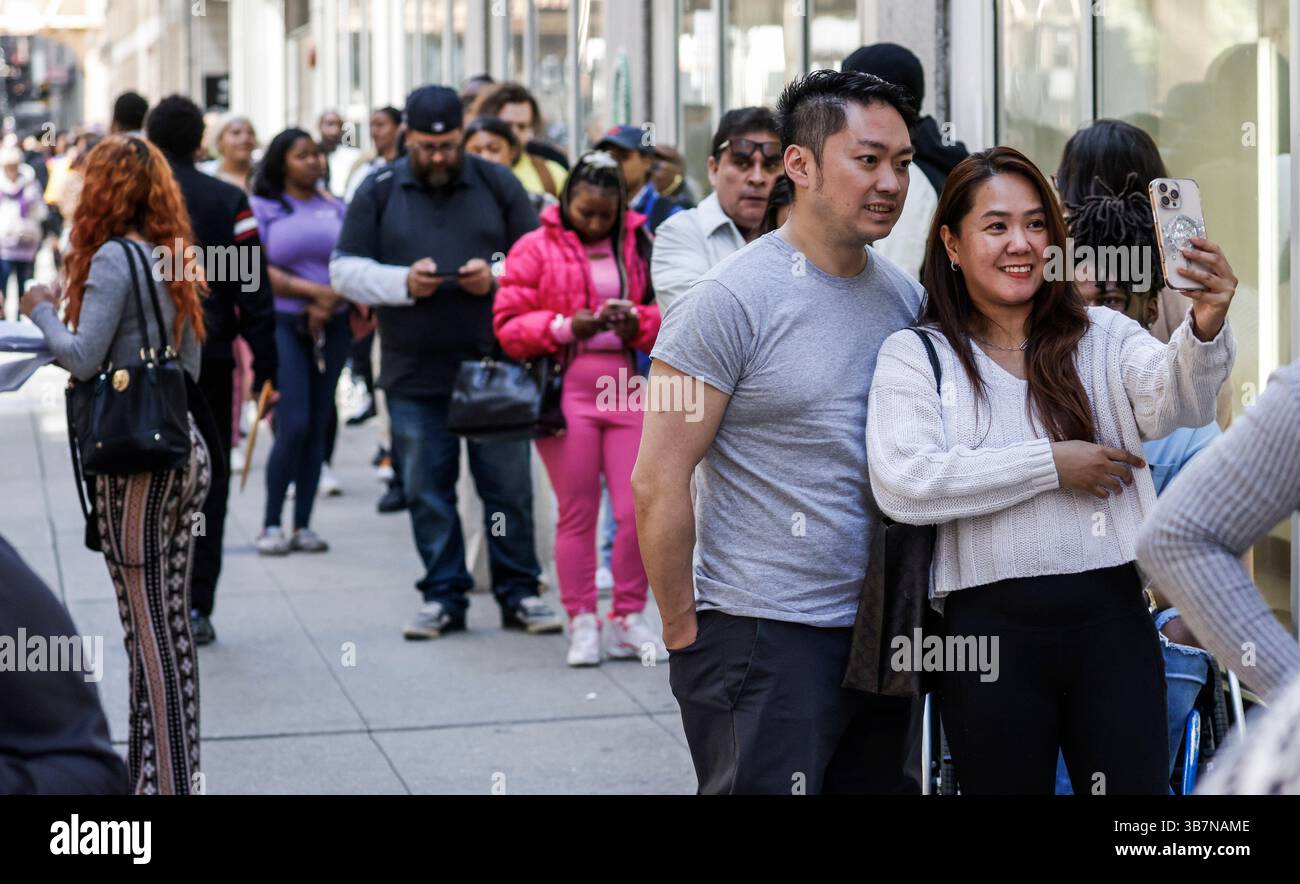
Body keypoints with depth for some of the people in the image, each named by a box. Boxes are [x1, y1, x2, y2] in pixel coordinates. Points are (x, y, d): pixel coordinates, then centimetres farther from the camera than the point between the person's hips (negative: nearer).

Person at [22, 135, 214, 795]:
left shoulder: (114, 257, -10)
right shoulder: (173, 258, 13)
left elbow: (82, 358, -16)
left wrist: (43, 311, 0)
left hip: (136, 456, -8)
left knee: (147, 626, -4)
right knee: (172, 624, 12)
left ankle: (161, 780, -1)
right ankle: (181, 773, 17)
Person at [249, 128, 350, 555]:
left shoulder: (335, 208, 12)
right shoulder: (262, 207, 2)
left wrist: (330, 302, -9)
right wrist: (313, 291, -12)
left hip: (331, 326, 4)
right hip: (283, 324, -4)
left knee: (317, 427, 4)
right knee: (293, 426, -12)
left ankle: (303, 526, 11)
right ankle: (271, 524, 0)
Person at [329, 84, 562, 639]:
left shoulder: (498, 185, 6)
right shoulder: (378, 192, 6)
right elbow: (345, 270, 2)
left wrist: (497, 277, -13)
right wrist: (403, 282, -14)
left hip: (495, 366, -1)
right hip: (413, 374, 1)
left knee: (508, 486, 2)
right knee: (427, 491, 6)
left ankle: (518, 593, 12)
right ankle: (444, 596, 17)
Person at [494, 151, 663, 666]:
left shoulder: (638, 247, 10)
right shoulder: (534, 248, 2)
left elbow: (666, 313, 12)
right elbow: (509, 325, -3)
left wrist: (639, 323, -9)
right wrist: (566, 326, -15)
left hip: (627, 387, 2)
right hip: (565, 391, -2)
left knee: (638, 511, -2)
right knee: (577, 512, 4)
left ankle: (627, 622, 12)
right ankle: (581, 623, 14)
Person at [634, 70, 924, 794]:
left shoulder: (906, 296, 9)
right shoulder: (734, 299, -11)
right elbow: (658, 482, -12)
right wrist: (683, 629, -10)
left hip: (884, 631, 7)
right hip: (764, 637, -6)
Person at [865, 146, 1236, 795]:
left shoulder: (1102, 336, 9)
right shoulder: (914, 355, 3)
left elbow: (1172, 400, -12)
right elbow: (901, 485, -13)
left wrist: (1205, 329, -34)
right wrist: (1051, 464, -11)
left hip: (1112, 618, 1)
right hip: (990, 628, -1)